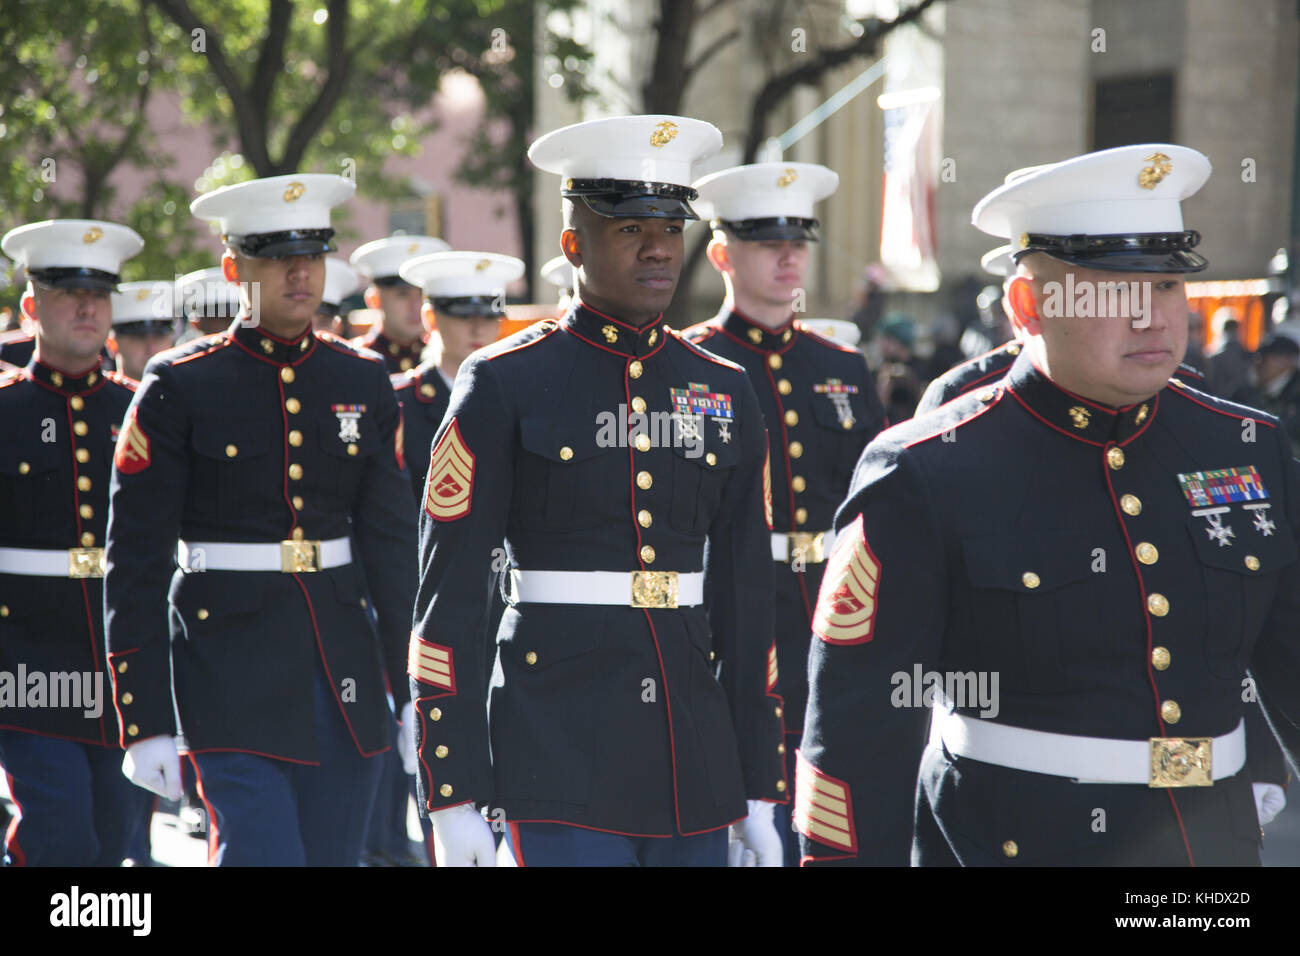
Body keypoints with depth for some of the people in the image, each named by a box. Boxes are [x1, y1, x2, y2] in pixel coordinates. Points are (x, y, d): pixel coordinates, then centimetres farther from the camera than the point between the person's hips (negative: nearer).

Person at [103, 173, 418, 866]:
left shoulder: (363, 382, 8)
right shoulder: (179, 388, -4)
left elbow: (392, 541, 11)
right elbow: (134, 566, -4)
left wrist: (416, 691, 6)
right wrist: (144, 723, -8)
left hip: (346, 668, 4)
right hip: (232, 670, -4)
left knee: (334, 852, 9)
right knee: (261, 850, -16)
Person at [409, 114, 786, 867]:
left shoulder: (726, 392, 9)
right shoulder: (504, 387, -4)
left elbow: (747, 598, 12)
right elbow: (450, 595, -5)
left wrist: (761, 790, 9)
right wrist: (452, 794, -9)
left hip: (697, 758, 5)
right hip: (560, 749, -5)